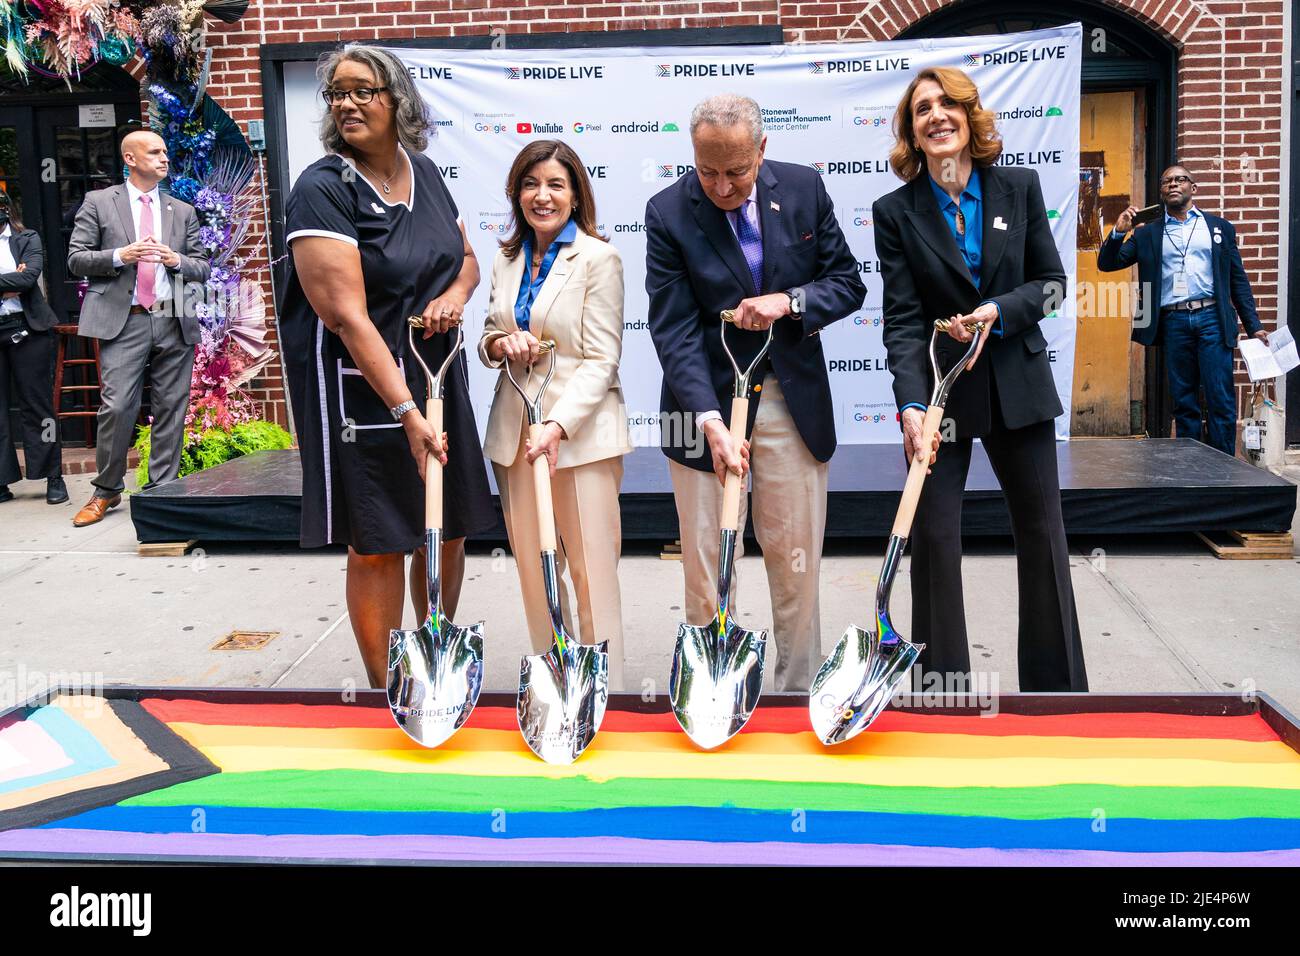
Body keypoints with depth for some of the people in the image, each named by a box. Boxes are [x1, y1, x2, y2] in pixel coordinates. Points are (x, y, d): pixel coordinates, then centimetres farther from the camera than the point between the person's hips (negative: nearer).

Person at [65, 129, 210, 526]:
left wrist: (177, 260, -6)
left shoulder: (182, 211, 16)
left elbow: (202, 268, 15)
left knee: (171, 410, 3)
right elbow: (76, 259, 4)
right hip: (123, 321, -3)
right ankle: (107, 490, 7)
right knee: (117, 407, -9)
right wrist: (120, 256, -11)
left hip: (174, 322, 3)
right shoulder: (98, 202, 8)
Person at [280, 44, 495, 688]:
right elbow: (348, 317, -22)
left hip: (438, 375, 7)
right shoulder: (322, 189, -14)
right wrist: (407, 412, -27)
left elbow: (467, 257, 21)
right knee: (377, 545, 1)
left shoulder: (422, 171, 7)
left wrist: (455, 295, -4)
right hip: (362, 387, -7)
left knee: (449, 527, 13)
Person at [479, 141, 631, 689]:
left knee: (591, 568, -2)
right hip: (514, 430, 6)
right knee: (533, 566, 11)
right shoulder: (507, 260, 12)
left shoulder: (598, 259, -6)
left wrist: (558, 425, -22)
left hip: (580, 430, -6)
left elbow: (601, 360, -11)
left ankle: (604, 685, 8)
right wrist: (499, 344, -6)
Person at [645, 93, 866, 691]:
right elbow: (673, 329, -13)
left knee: (795, 561, 8)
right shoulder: (668, 213, -8)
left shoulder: (804, 188, 0)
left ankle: (798, 691, 23)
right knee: (707, 565, 2)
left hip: (793, 400, 2)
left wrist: (788, 301, -16)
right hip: (707, 401, -2)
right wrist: (712, 422, -24)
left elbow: (848, 283, 5)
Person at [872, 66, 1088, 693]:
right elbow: (902, 319, -10)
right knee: (933, 538, -1)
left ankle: (1058, 683, 26)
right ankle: (941, 687, 14)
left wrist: (999, 311, -16)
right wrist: (910, 406, -23)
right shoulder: (896, 212, -3)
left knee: (1042, 533, 10)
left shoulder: (1019, 188, 2)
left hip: (1018, 385, 2)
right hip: (939, 390, -2)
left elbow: (1052, 281, 4)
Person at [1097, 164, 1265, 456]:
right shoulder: (1147, 234, 14)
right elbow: (1107, 264, 10)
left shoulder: (1220, 227, 14)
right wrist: (1119, 232, -8)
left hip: (1212, 319, -1)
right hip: (1173, 322, 1)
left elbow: (1238, 279, 12)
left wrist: (1254, 326, 6)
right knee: (1183, 402, 5)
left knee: (1221, 400, -5)